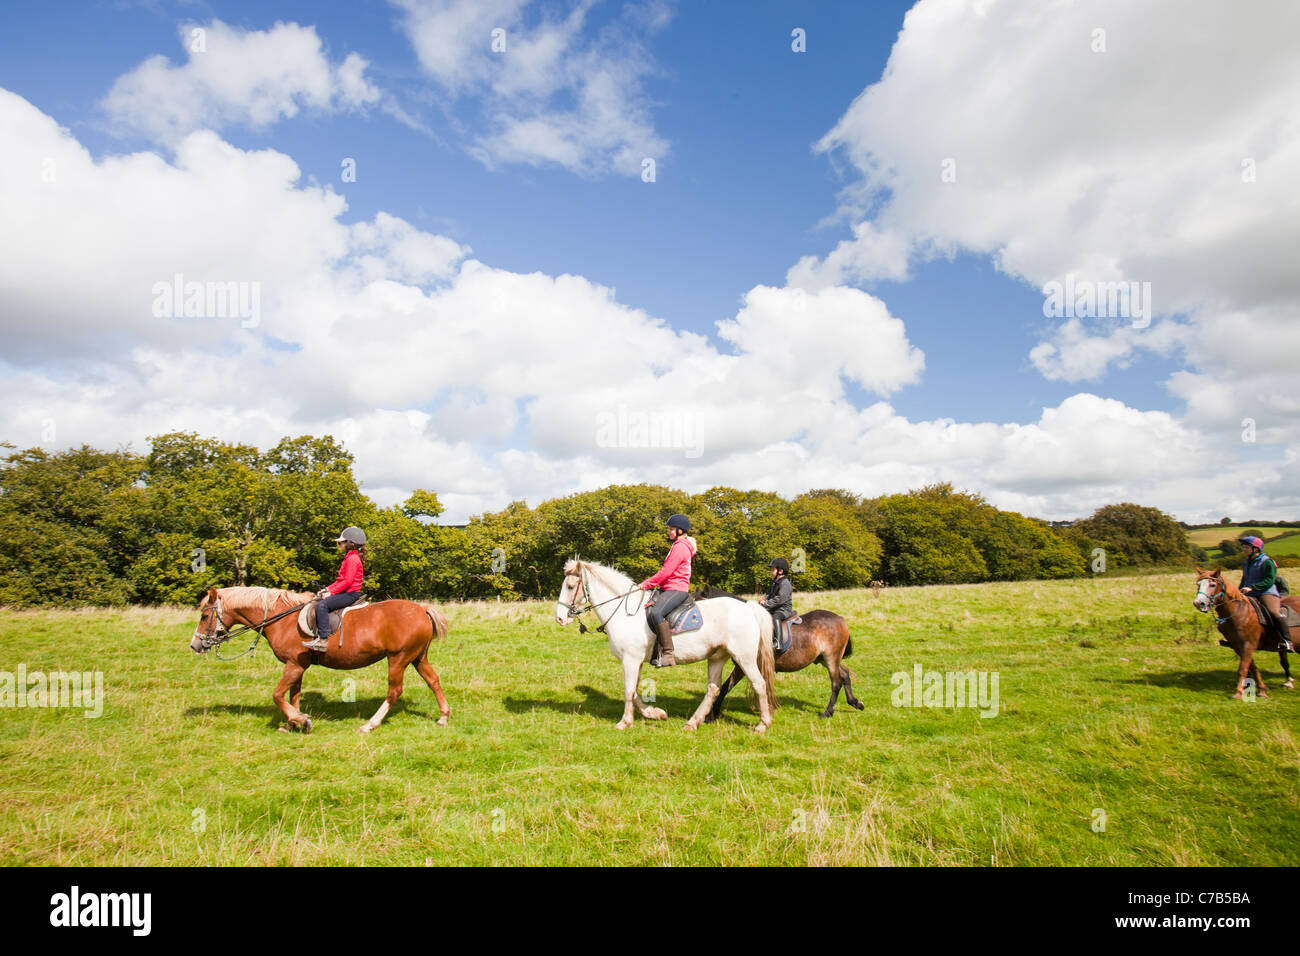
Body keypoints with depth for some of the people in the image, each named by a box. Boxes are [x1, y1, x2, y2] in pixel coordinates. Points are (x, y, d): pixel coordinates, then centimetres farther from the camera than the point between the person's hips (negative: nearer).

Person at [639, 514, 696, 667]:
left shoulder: (679, 547, -12)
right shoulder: (679, 546, 22)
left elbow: (665, 572, -17)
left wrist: (646, 584, -9)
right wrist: (649, 583, 15)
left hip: (676, 590, -11)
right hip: (668, 588, 11)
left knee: (655, 612, -32)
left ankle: (667, 654, -32)